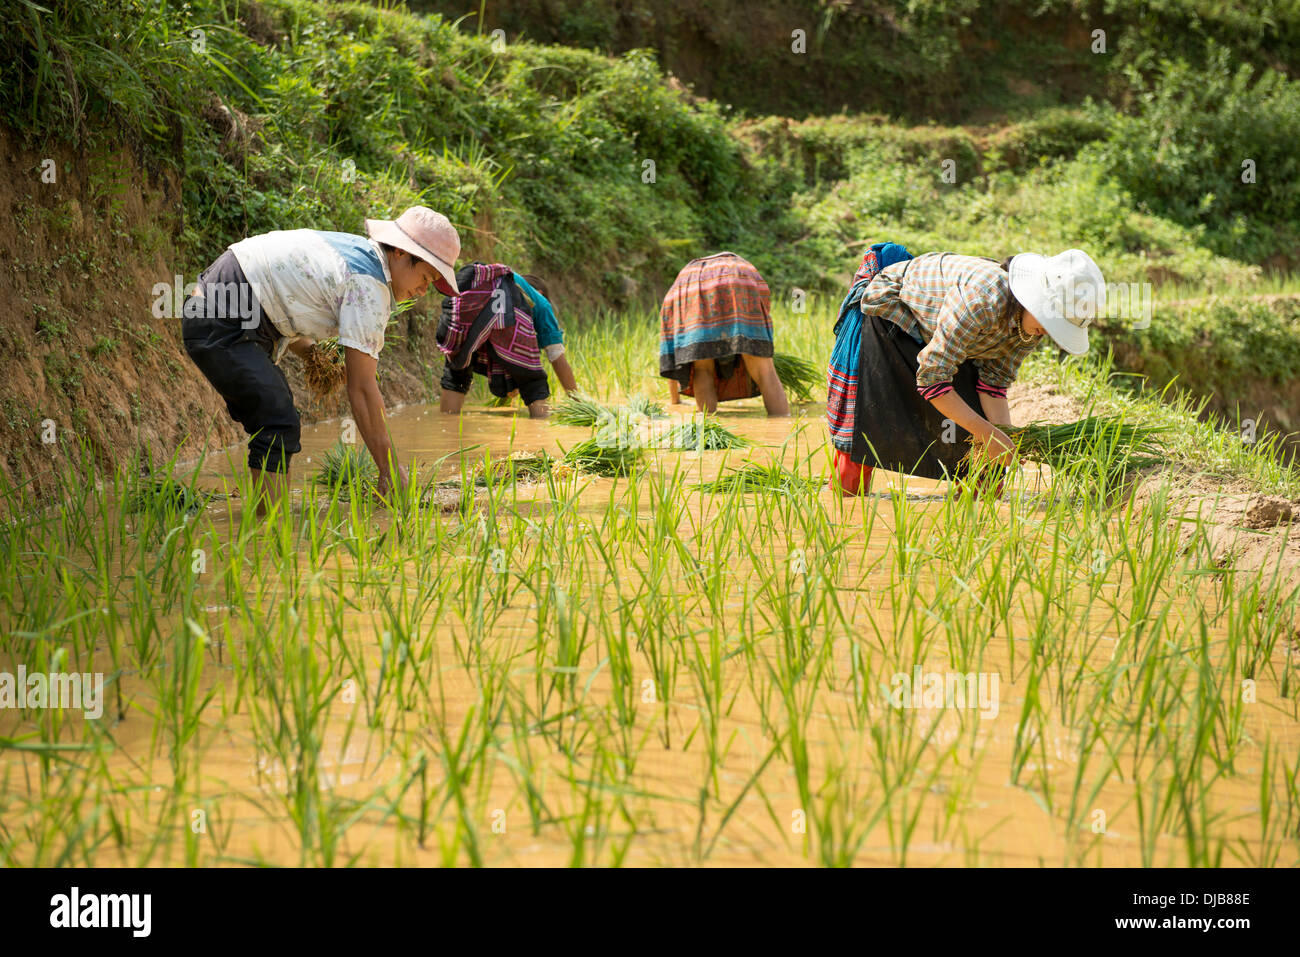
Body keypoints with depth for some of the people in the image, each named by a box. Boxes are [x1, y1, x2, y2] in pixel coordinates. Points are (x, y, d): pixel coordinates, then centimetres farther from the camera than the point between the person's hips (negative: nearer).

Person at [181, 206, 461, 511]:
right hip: (220, 330, -11)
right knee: (279, 429, -15)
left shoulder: (352, 248, 13)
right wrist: (390, 469, -14)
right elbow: (362, 388, -18)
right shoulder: (369, 287, -16)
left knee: (281, 427, 13)